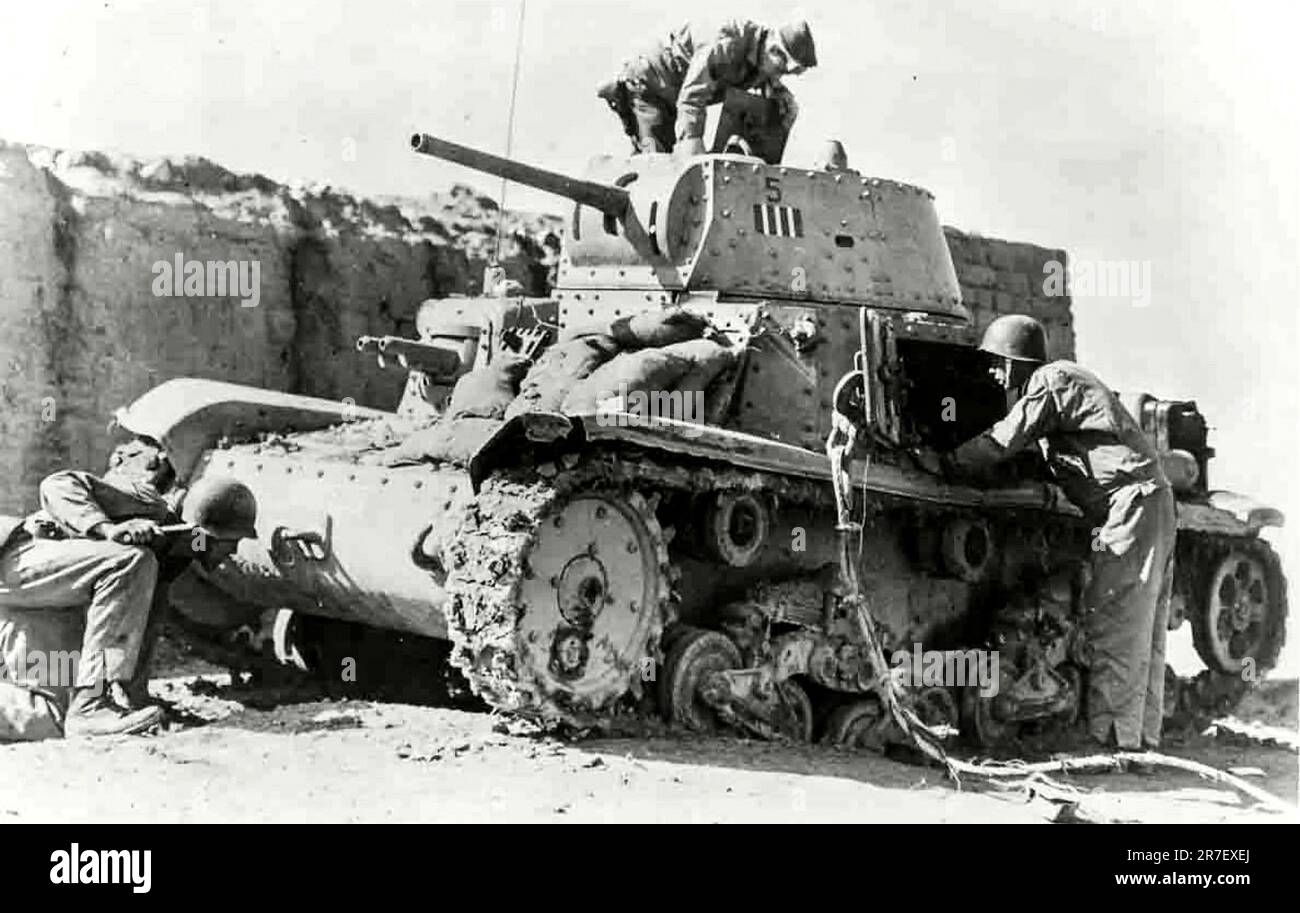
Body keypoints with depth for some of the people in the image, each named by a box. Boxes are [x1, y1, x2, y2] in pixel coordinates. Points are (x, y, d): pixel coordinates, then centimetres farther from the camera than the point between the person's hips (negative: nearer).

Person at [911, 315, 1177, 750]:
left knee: (1114, 633, -10)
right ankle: (1142, 737, 14)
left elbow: (1002, 441, -14)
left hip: (1129, 501, -10)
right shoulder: (1065, 379, 23)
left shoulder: (1050, 381, -7)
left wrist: (943, 463, -8)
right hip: (1150, 503, 10)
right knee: (1144, 636, 11)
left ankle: (1111, 739, -10)